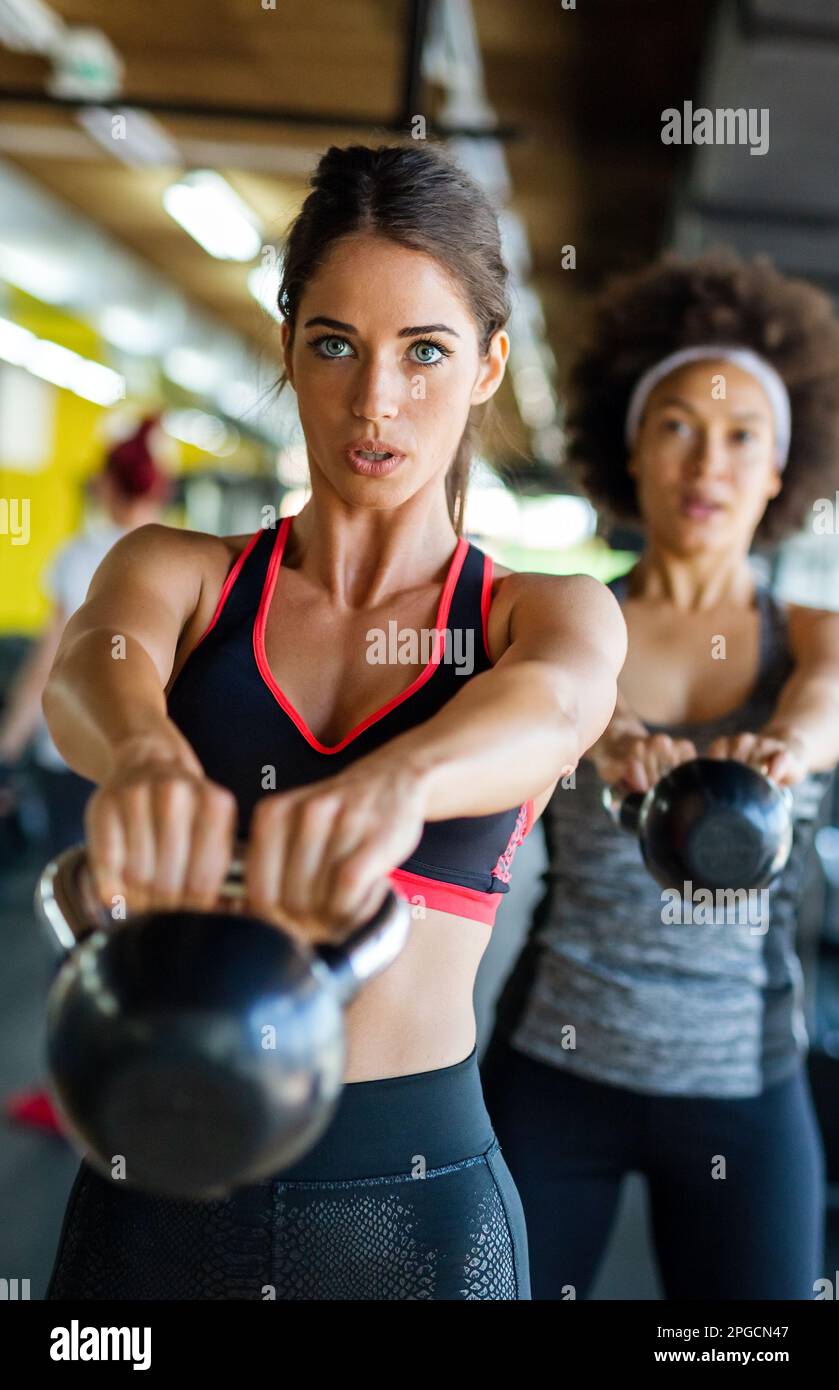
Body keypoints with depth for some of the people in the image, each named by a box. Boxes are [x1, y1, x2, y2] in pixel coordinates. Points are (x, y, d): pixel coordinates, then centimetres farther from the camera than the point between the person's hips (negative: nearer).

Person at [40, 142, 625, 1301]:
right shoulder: (177, 574, 2)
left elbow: (553, 701, -23)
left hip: (420, 1197, 0)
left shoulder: (551, 612, 0)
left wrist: (394, 782, -45)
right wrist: (145, 759, -43)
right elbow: (91, 668, -20)